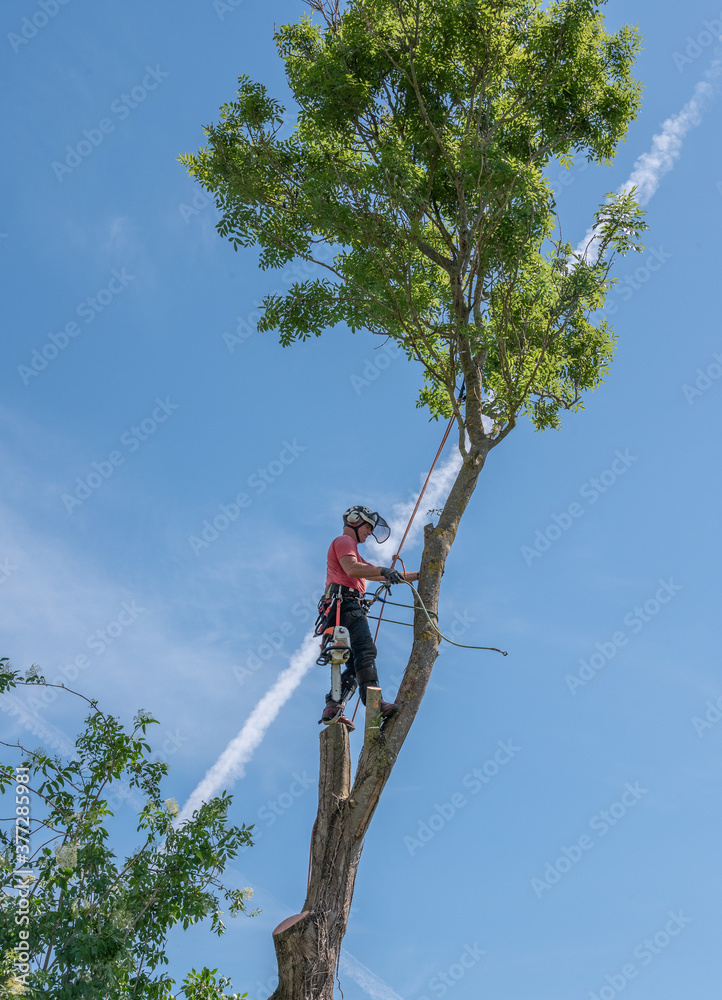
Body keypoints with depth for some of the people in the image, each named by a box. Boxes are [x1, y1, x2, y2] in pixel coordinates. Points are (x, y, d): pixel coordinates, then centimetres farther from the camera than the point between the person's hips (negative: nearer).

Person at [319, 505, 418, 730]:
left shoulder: (351, 549, 39)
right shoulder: (343, 541, 8)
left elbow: (379, 576, 36)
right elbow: (351, 569, -14)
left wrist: (415, 576, 33)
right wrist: (382, 570, -17)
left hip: (343, 610, 10)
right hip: (345, 603, -10)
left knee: (356, 665, 0)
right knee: (365, 650, -26)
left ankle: (332, 708, -12)